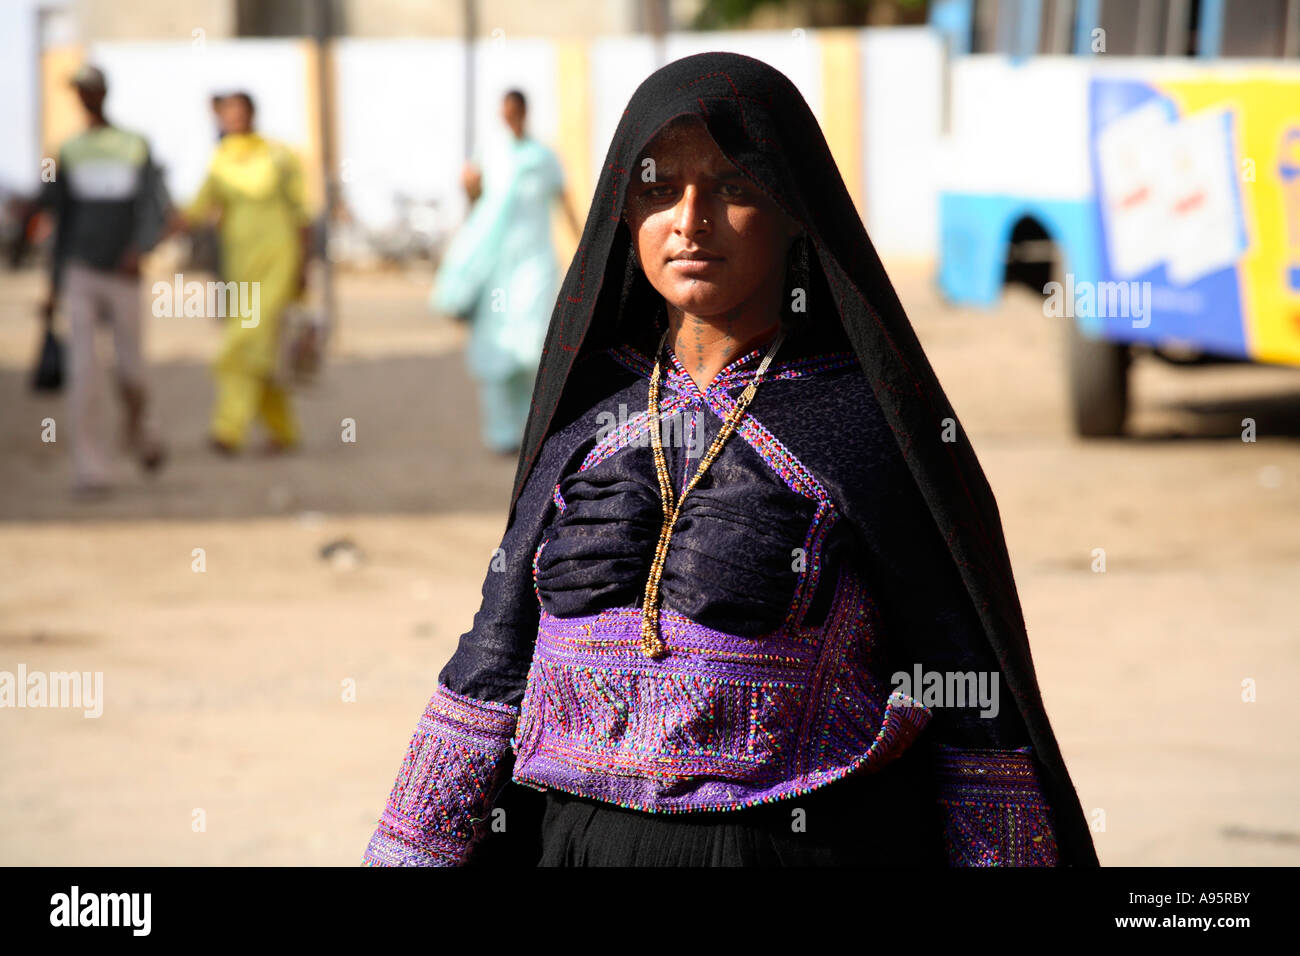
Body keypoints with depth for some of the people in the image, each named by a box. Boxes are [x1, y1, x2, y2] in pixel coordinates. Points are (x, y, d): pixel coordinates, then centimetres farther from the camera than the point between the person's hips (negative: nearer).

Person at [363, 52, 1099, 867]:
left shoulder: (880, 423, -5)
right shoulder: (589, 411, 8)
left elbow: (978, 708, -5)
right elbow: (498, 663, 8)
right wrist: (408, 857, 3)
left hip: (811, 847, -4)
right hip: (579, 845, 4)